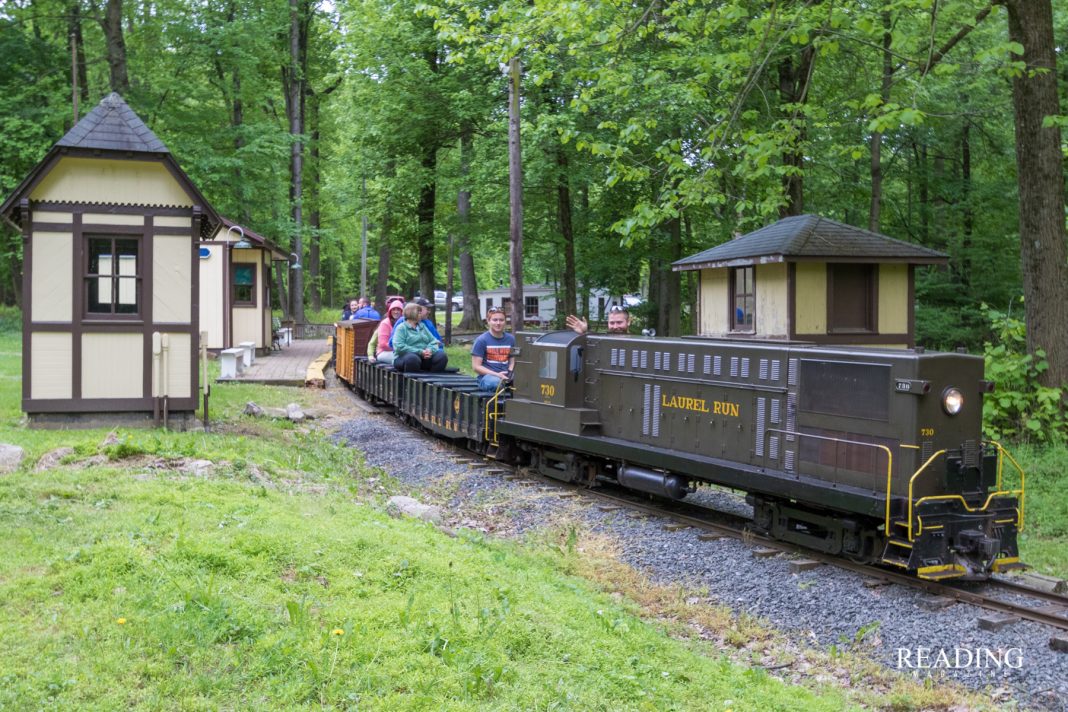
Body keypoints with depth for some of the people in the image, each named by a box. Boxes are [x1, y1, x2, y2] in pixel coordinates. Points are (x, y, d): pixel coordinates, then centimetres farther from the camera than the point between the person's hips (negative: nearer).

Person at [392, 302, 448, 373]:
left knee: (442, 356, -18)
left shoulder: (422, 326, 21)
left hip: (424, 357, 6)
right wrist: (420, 352, -18)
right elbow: (399, 347, -13)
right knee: (413, 358, -40)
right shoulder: (401, 328, 1)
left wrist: (430, 350, -11)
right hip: (405, 357, -6)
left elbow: (433, 341, 15)